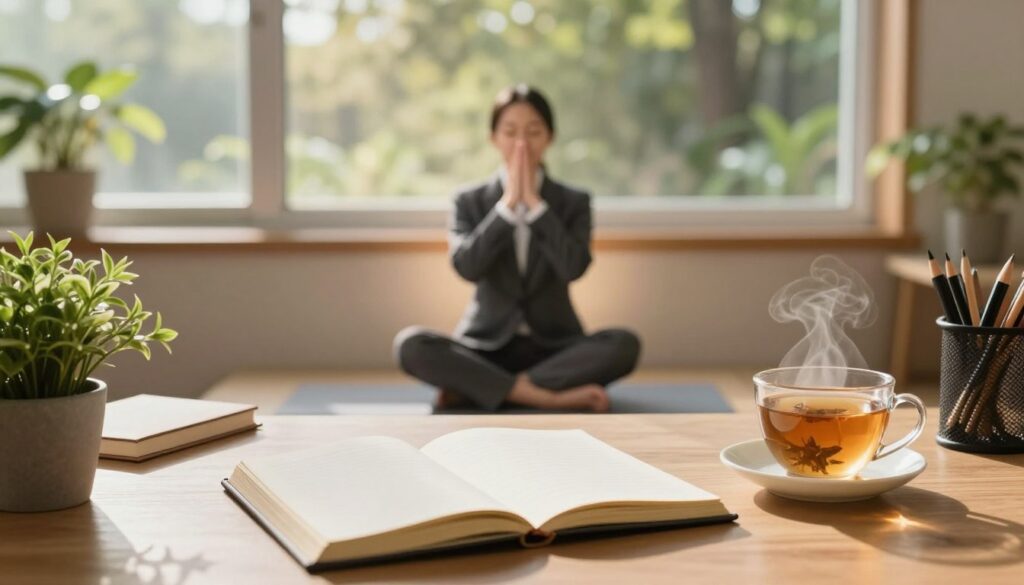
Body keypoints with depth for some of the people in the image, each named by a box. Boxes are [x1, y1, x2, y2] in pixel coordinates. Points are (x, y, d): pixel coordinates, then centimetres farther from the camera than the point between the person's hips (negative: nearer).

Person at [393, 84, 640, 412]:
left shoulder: (574, 202, 3)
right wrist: (509, 202, -17)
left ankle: (476, 387, -26)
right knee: (410, 345, -28)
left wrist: (534, 202, -16)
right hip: (487, 348, 0)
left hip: (552, 347, 1)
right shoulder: (470, 202, 3)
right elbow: (467, 267, -16)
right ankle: (546, 396, -30)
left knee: (624, 345, -30)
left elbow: (573, 267, -17)